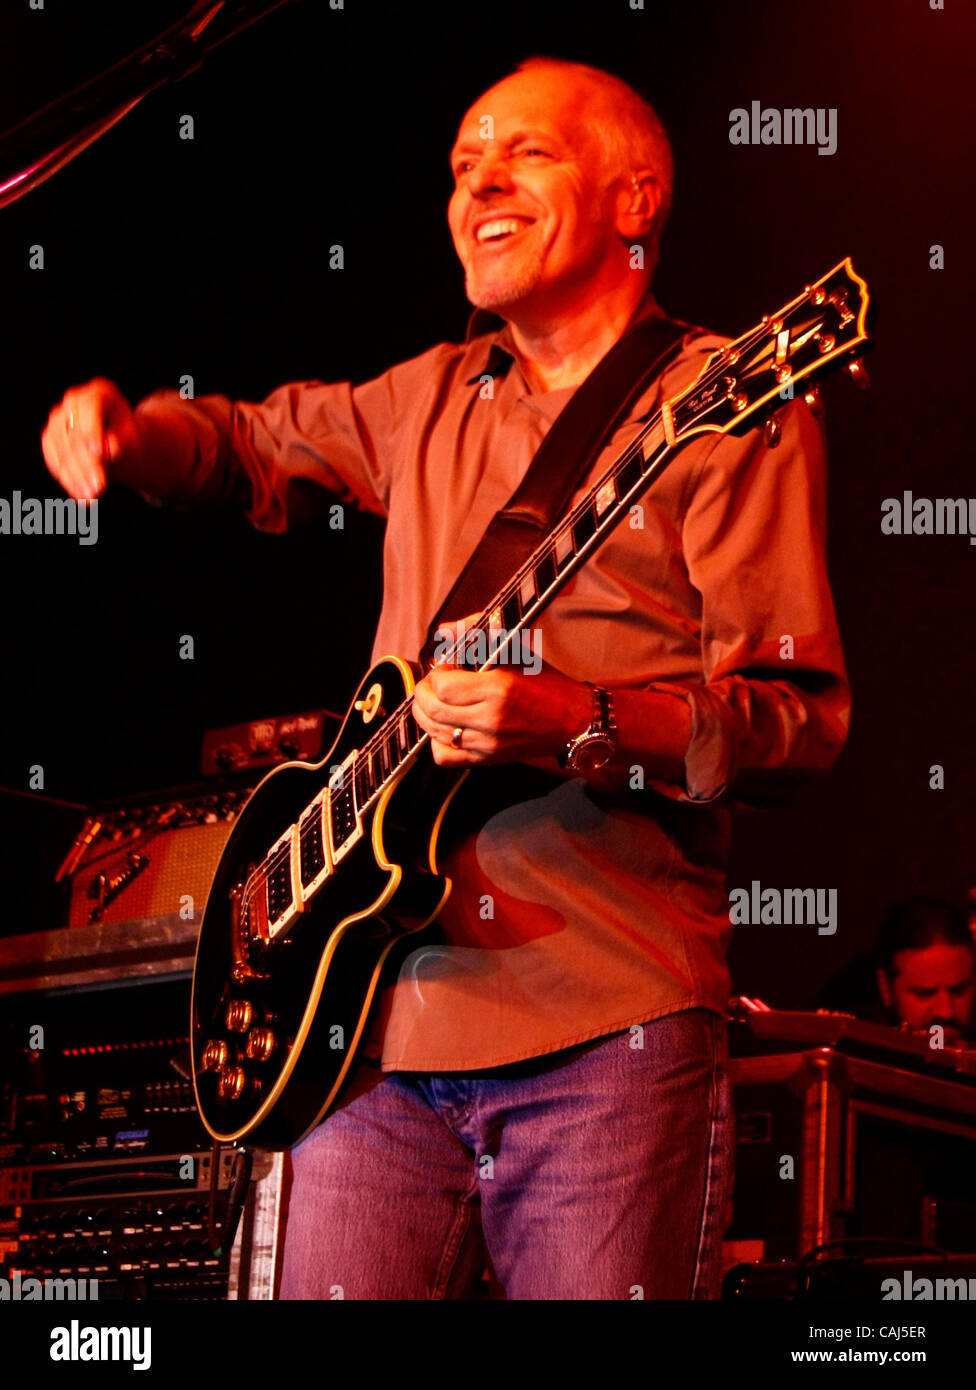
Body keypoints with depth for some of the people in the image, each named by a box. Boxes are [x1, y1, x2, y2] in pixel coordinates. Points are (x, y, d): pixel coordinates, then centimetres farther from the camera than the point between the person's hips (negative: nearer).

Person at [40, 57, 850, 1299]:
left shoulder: (725, 407, 0)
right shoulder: (436, 400, 18)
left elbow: (801, 721, -7)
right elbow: (252, 446, 35)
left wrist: (578, 724, -22)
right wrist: (117, 429, 13)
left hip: (606, 1024, -5)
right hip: (377, 1020, 5)